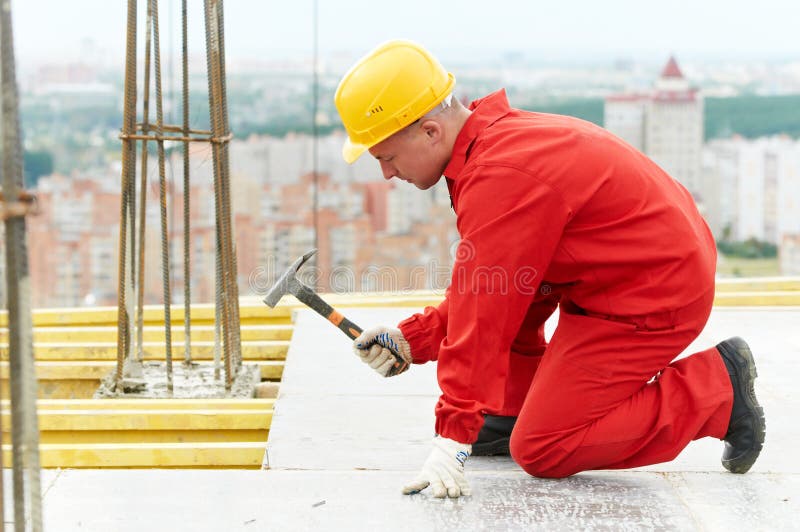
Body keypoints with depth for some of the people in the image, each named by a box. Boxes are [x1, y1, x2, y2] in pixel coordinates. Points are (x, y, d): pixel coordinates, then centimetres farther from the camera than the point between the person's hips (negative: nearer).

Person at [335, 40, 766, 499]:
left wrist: (453, 440, -22)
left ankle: (715, 391, -2)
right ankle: (516, 410, 18)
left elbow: (484, 315, -25)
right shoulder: (498, 138, 8)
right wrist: (411, 339, 9)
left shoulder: (501, 178, -24)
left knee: (540, 453, -6)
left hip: (651, 302, -10)